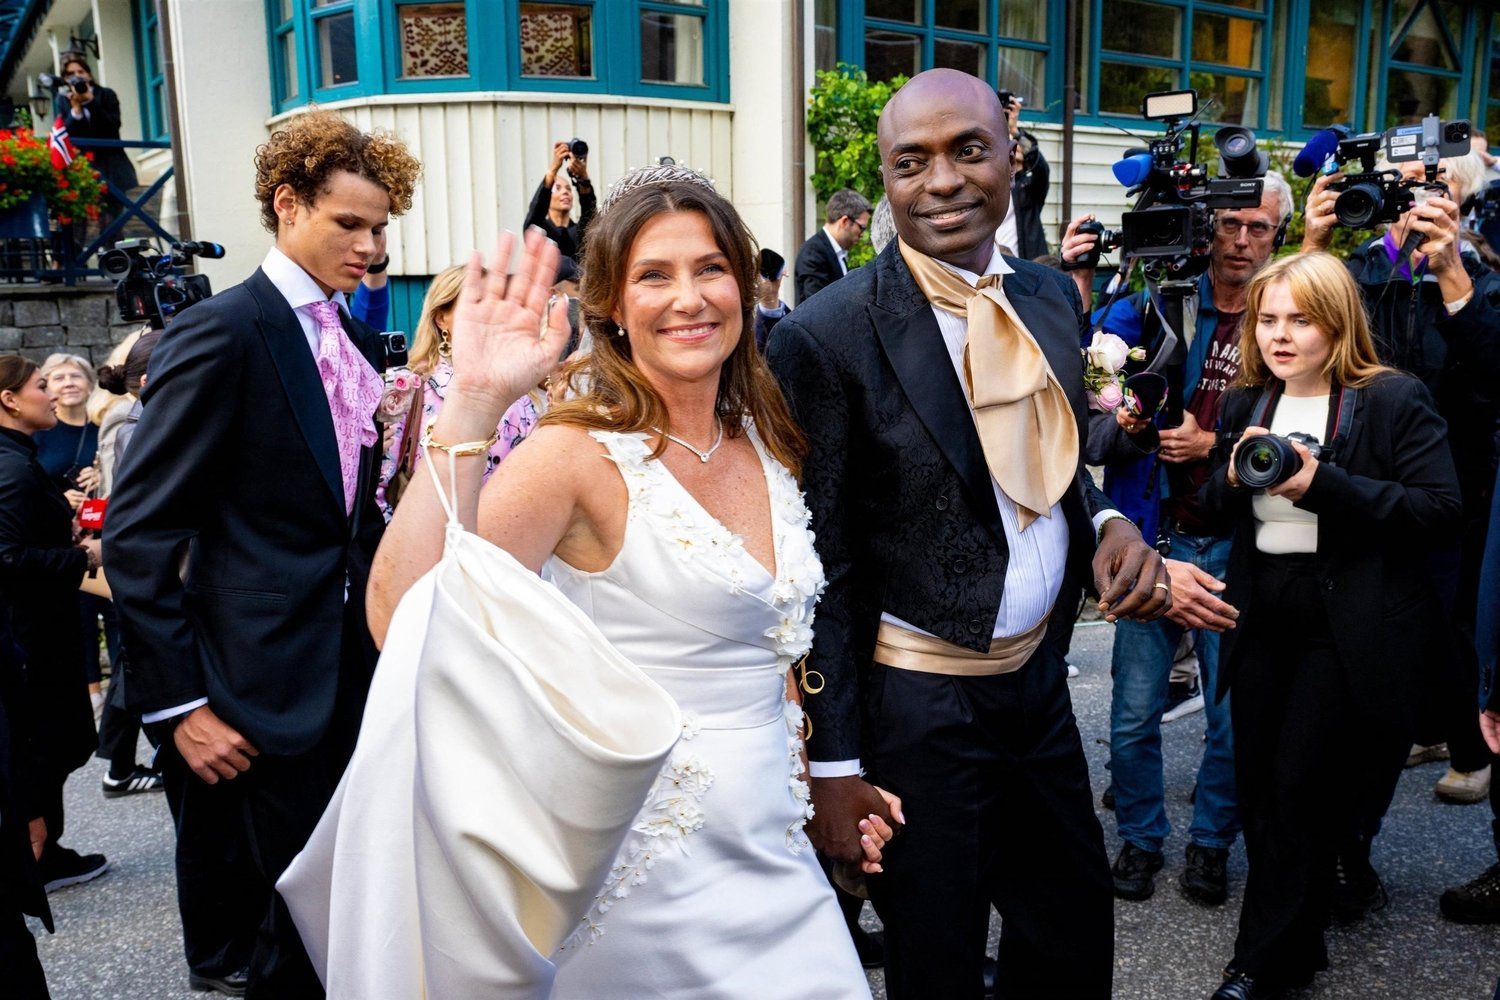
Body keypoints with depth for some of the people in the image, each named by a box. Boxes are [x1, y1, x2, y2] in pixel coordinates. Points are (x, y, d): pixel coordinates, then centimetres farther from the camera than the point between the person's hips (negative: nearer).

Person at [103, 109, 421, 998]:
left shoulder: (359, 340, 10)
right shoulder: (221, 333, -12)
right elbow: (138, 533, -13)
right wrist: (177, 702, -14)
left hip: (353, 670, 7)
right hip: (270, 683, -7)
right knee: (305, 924, 3)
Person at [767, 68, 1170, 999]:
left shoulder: (1052, 296, 3)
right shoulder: (830, 335, -17)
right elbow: (821, 563, -14)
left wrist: (1107, 523, -6)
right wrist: (835, 762, -11)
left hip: (1039, 676, 6)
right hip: (917, 704, -6)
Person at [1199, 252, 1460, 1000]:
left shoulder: (1395, 400, -7)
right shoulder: (1246, 403, 10)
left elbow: (1439, 508, -13)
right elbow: (1215, 509, 12)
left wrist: (1325, 485, -23)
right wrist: (1234, 475, -11)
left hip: (1349, 627, -5)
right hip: (1262, 619, 6)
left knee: (1299, 785, -4)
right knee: (1257, 786, 10)